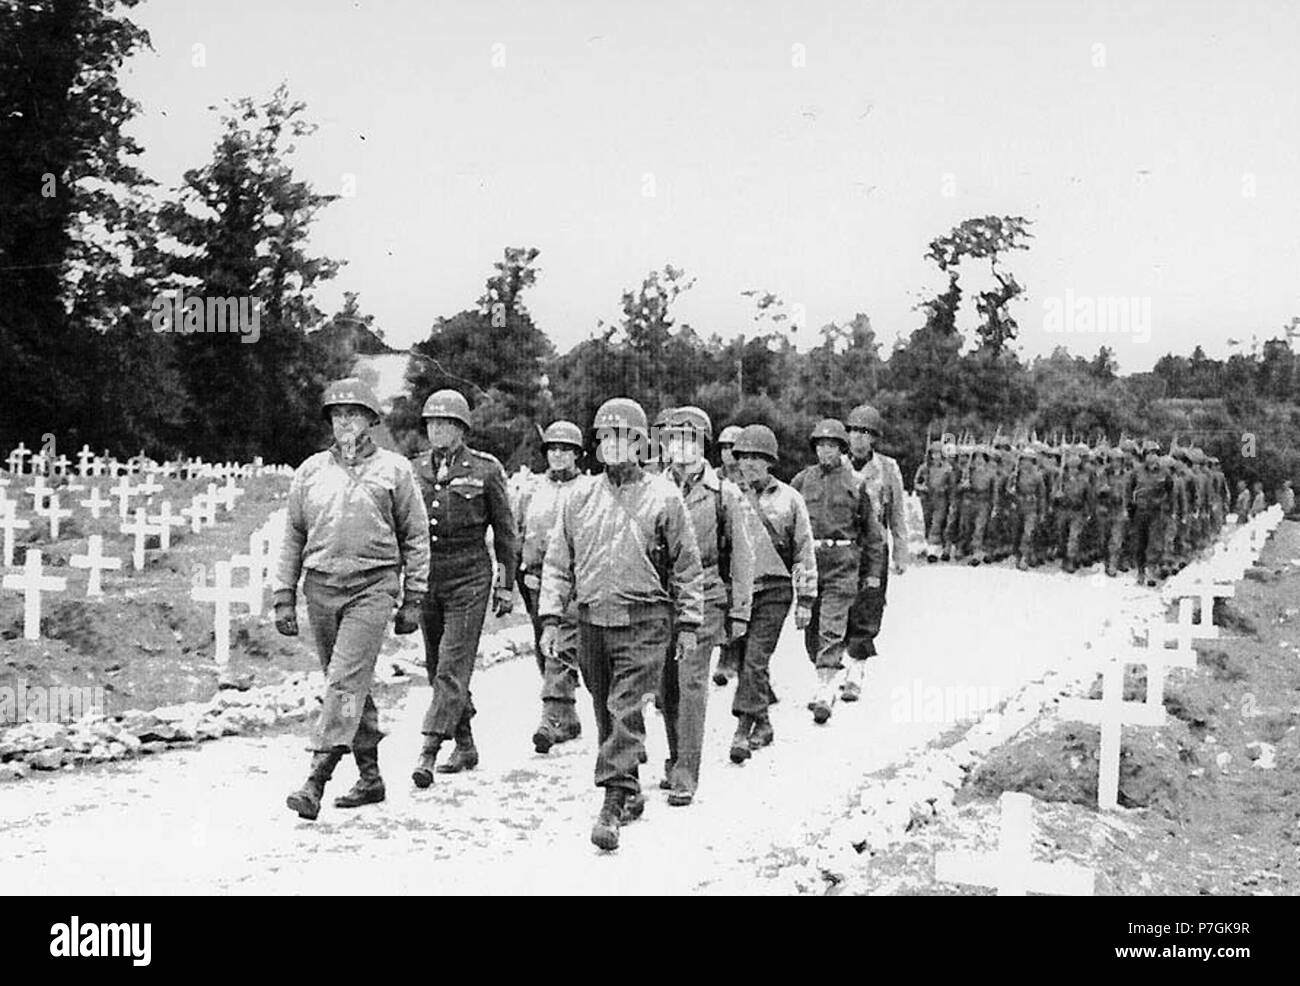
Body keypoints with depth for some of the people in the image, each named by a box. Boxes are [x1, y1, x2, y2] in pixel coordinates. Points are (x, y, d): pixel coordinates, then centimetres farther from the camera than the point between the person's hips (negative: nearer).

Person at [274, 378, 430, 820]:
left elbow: (416, 536, 5)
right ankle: (370, 778, 21)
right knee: (352, 685, 11)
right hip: (321, 587, 4)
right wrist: (284, 596, 8)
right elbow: (293, 536, 15)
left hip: (372, 588, -4)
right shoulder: (310, 470, 11)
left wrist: (412, 600, 2)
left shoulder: (394, 469, 3)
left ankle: (316, 779, -17)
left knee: (347, 681, -14)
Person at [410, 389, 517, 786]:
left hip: (469, 577, -5)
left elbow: (505, 530, 3)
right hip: (425, 575, 5)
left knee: (452, 668, -10)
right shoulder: (414, 470, 8)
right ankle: (465, 746, 24)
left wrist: (507, 585, 2)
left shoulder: (486, 469, -2)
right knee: (437, 667, 11)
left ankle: (428, 752, -13)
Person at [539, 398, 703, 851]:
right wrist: (551, 617, 4)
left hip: (643, 622, -4)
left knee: (625, 711, -12)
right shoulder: (580, 495, 8)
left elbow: (687, 565, 4)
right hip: (592, 621, 4)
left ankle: (614, 802, -11)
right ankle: (631, 793, 25)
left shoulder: (663, 496, 0)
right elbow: (558, 560, 11)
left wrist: (689, 623, 2)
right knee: (606, 712, 11)